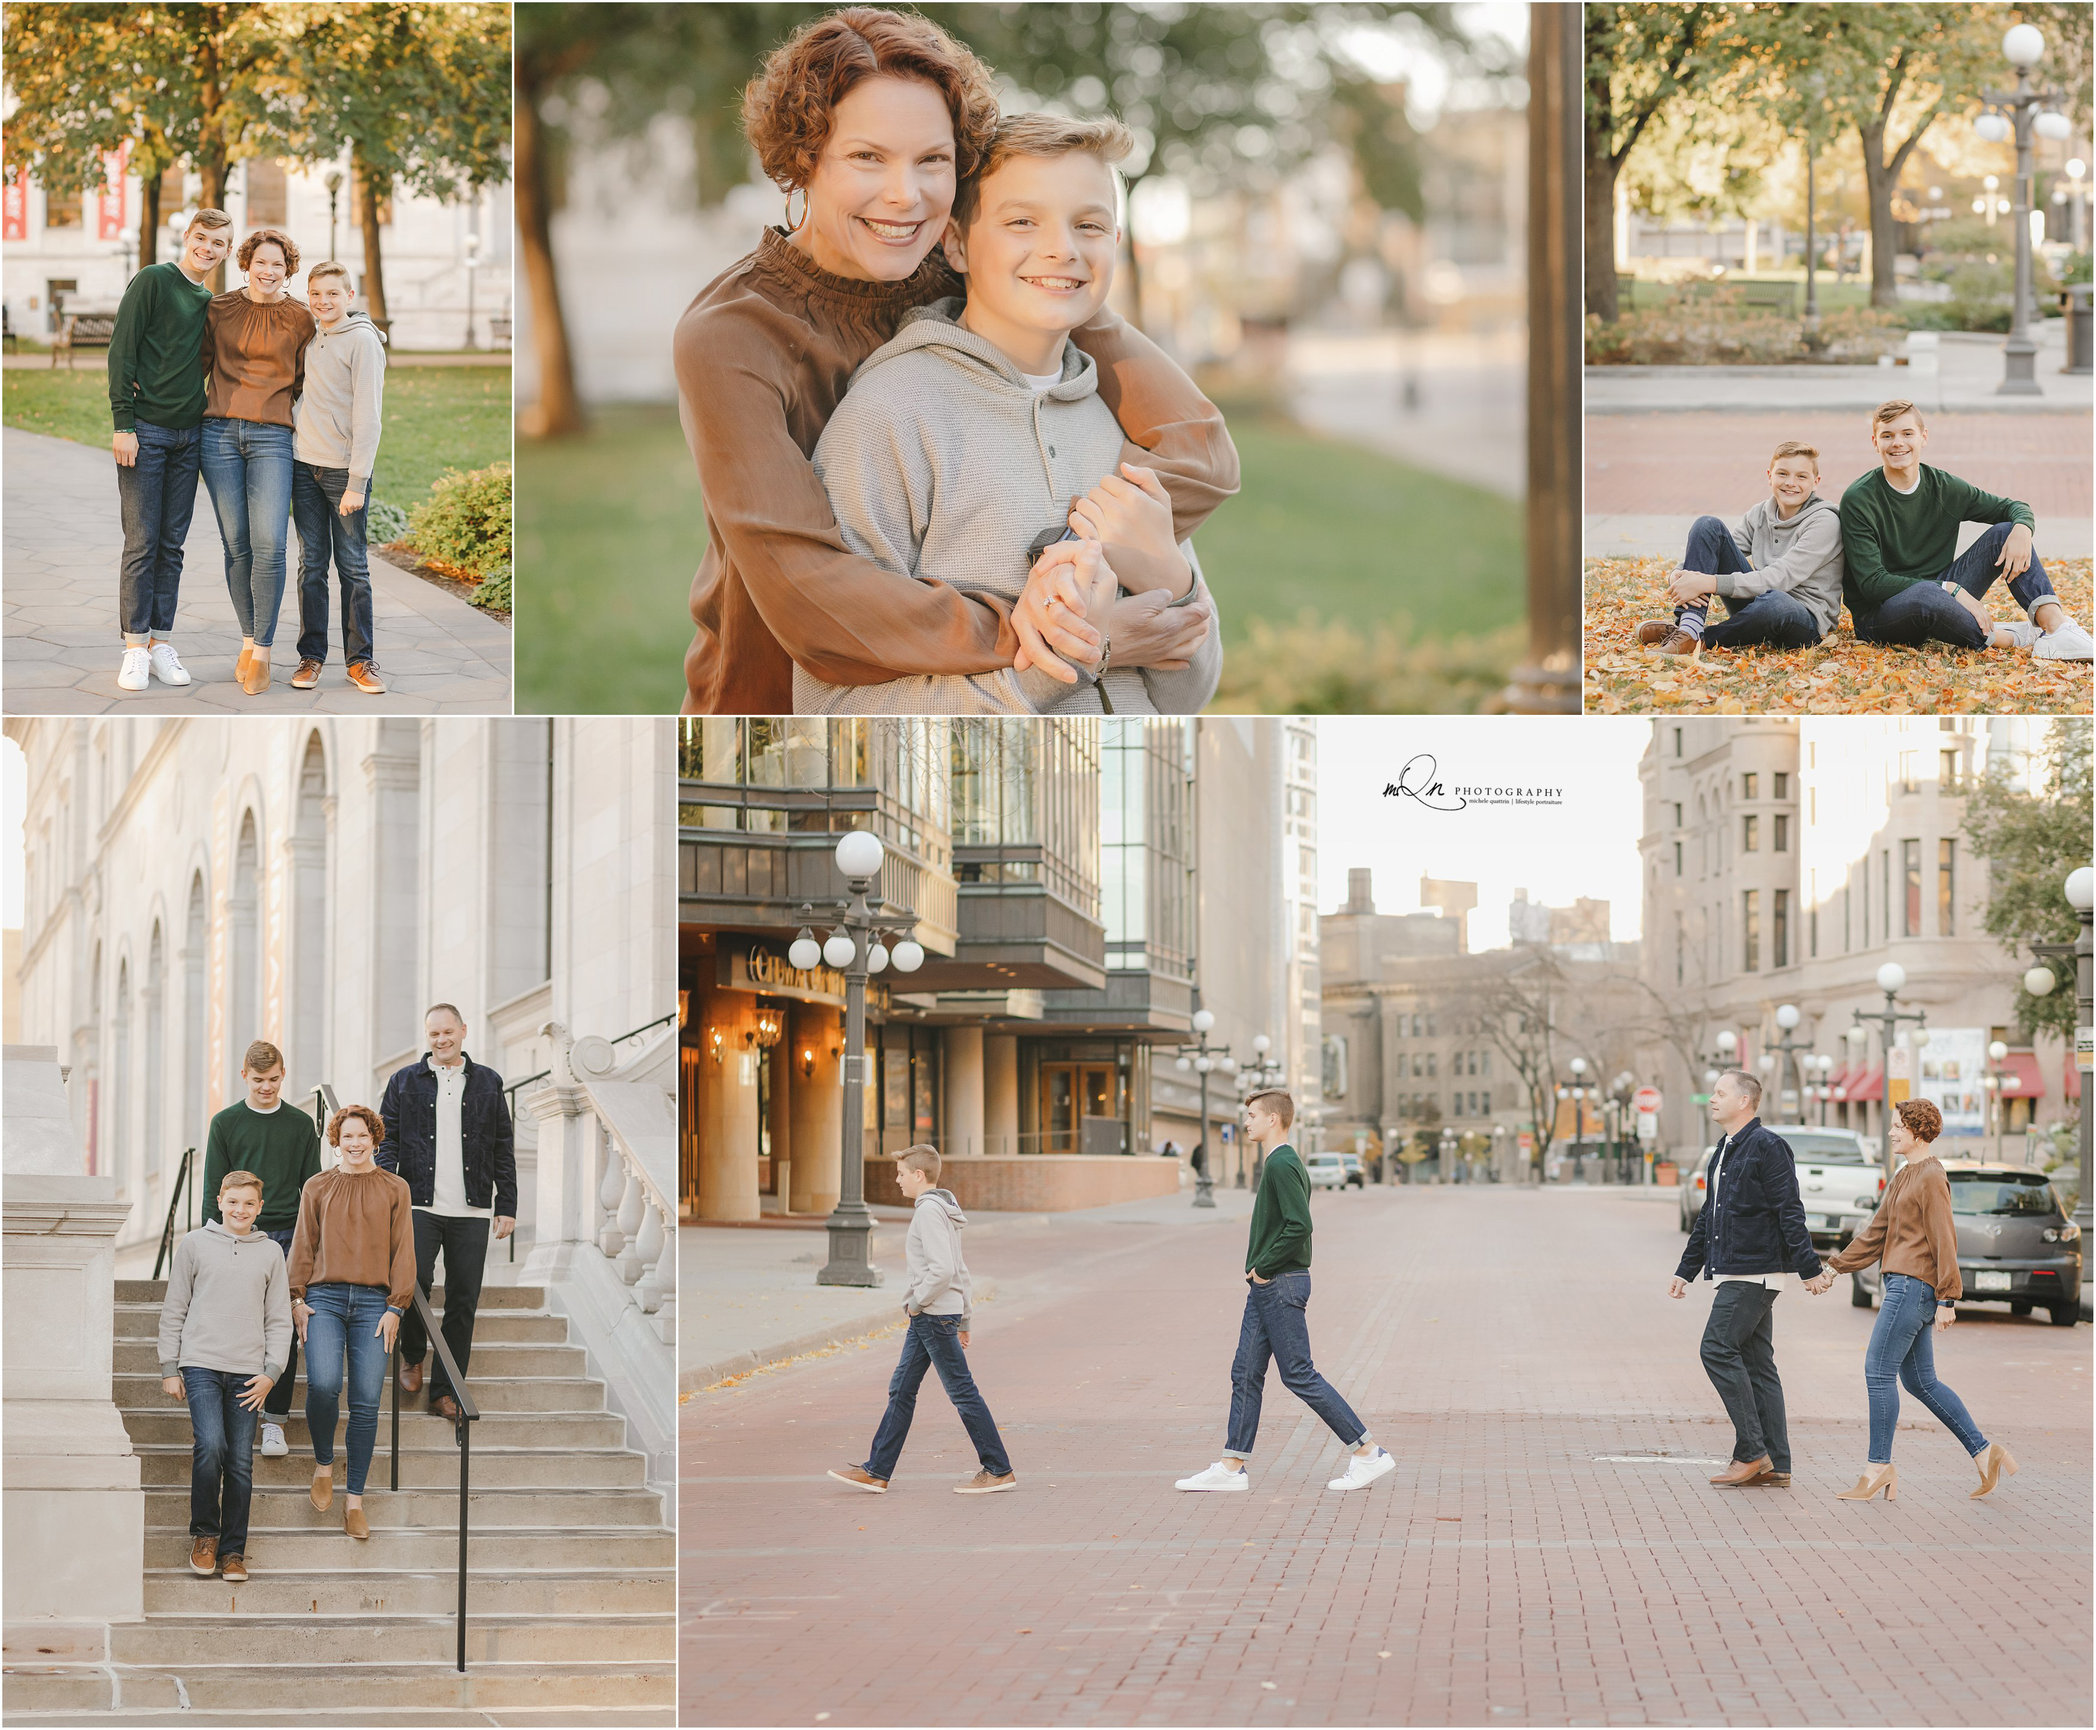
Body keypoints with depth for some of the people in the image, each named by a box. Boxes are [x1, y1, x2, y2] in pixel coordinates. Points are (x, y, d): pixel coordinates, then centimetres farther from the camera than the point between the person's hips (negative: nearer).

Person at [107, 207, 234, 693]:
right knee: (142, 541, -6)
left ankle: (160, 641, 10)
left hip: (190, 434, 6)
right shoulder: (153, 281, -4)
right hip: (146, 430, -6)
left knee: (172, 544, 6)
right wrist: (123, 423, -15)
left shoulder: (209, 302, 14)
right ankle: (135, 647, -1)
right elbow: (121, 351, -9)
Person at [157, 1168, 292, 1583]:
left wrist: (272, 1372, 1)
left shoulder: (269, 1253, 11)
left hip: (248, 1372, 2)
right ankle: (204, 1534, 2)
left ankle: (233, 1550, 10)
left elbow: (279, 1320, 12)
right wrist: (169, 1369, 4)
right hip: (201, 1364, -2)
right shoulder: (194, 1244, 6)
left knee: (241, 1463, 0)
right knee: (210, 1445, -18)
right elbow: (173, 1311, 8)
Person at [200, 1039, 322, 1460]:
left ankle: (274, 1420, 0)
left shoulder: (301, 1125, 9)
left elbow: (312, 1189, 11)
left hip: (288, 1237, 1)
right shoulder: (225, 1123, 7)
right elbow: (214, 1189, 6)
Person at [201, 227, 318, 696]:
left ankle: (262, 649, -3)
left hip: (272, 436, -2)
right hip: (220, 432, 2)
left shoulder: (300, 319, 6)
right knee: (236, 545, 2)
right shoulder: (220, 308, 9)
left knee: (270, 545, -13)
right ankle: (247, 640, 15)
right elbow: (201, 362, 18)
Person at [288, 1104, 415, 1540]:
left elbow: (403, 1252, 9)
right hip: (325, 1298, 0)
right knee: (323, 1384, -22)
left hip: (373, 1302, 0)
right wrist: (298, 1299, 2)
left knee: (366, 1402, -4)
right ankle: (323, 1463, 5)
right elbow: (303, 1246, 12)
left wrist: (395, 1307, 1)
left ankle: (355, 1500, 3)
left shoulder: (394, 1190, 11)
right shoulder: (317, 1188, 12)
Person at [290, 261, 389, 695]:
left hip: (344, 468, -5)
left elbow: (368, 415, -12)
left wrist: (357, 481, -16)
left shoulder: (363, 340, -8)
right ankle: (311, 655, 11)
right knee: (311, 564, 6)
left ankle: (359, 658, 7)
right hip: (304, 465, 5)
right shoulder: (307, 336, 11)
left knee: (353, 566, 0)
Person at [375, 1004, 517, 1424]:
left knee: (463, 1301, 1)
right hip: (420, 1204, -1)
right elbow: (386, 1141, 5)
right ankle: (412, 1355, 14)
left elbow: (503, 1150, 12)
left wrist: (507, 1206, 6)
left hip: (471, 1211, 1)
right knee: (414, 1280, -15)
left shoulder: (488, 1083, 12)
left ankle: (446, 1390, 8)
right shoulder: (404, 1082, 9)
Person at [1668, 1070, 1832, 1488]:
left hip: (1754, 1273, -9)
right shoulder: (1725, 1152, 18)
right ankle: (1775, 1465, 8)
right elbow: (1707, 1218, 26)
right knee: (1756, 1364, 7)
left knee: (1718, 1349, -13)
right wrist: (1685, 1271, 26)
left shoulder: (1767, 1147, -11)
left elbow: (1790, 1214, -15)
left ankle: (1752, 1452, -11)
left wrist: (1809, 1269, -17)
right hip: (1734, 1273, 10)